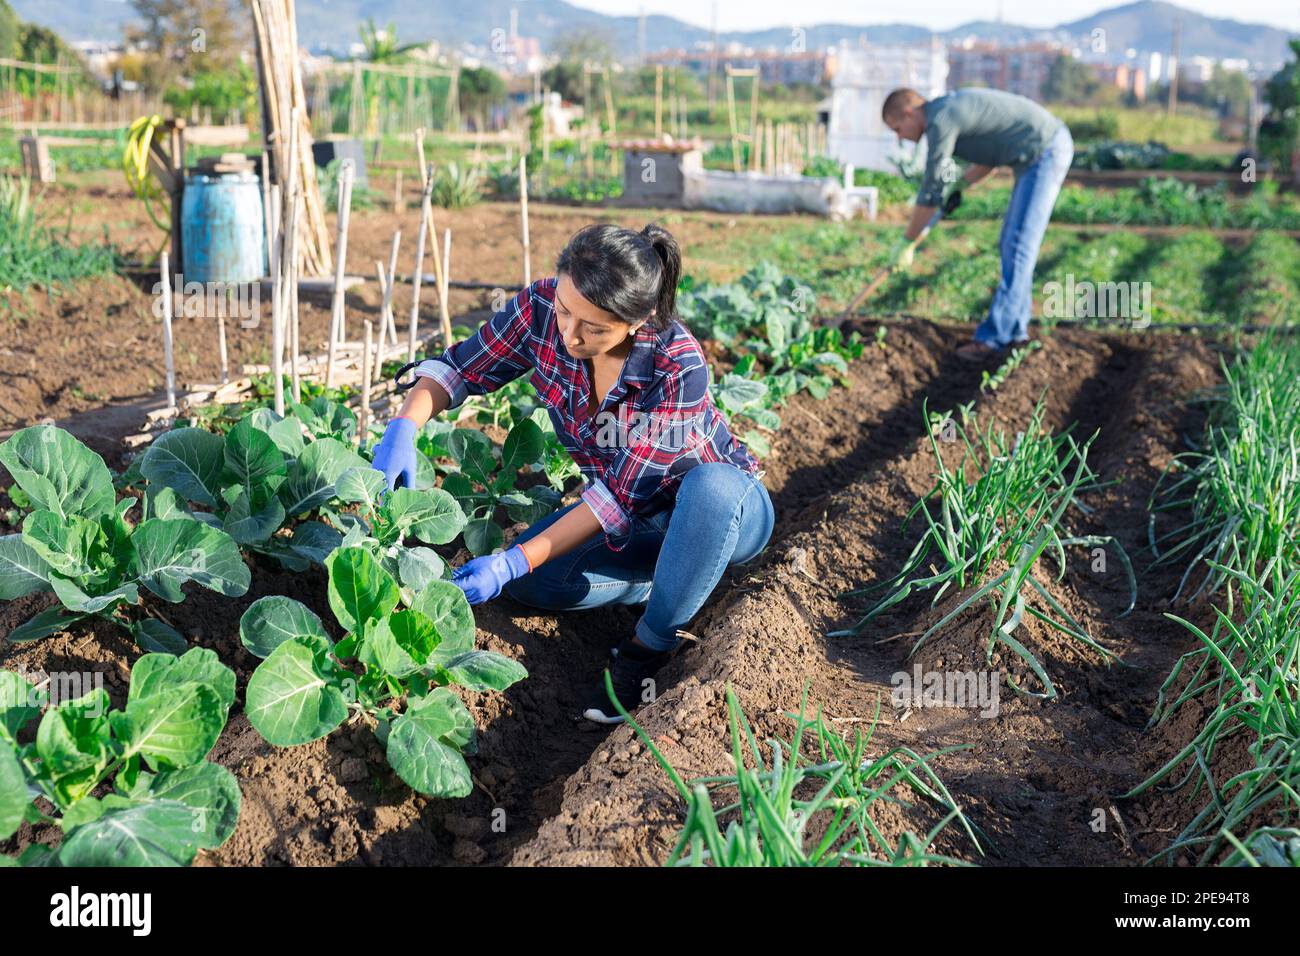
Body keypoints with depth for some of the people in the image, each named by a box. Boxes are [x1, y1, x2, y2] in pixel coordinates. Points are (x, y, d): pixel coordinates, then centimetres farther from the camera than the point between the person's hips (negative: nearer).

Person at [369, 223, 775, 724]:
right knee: (529, 582, -19)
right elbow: (460, 367, -6)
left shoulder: (678, 365, -34)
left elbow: (623, 498, -31)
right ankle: (684, 575, 0)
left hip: (724, 508, -4)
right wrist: (403, 428, -27)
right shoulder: (541, 308, -20)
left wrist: (514, 563, -36)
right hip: (634, 516, 5)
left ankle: (649, 647, -18)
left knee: (711, 485, -41)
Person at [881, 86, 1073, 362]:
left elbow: (931, 191, -12)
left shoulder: (940, 121, -16)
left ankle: (993, 338, -12)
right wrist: (961, 185, 12)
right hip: (1046, 150, 10)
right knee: (1011, 245, 13)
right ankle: (1014, 328, 20)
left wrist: (906, 243, -3)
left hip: (1045, 151, -10)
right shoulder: (950, 107, 15)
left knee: (1017, 246, -11)